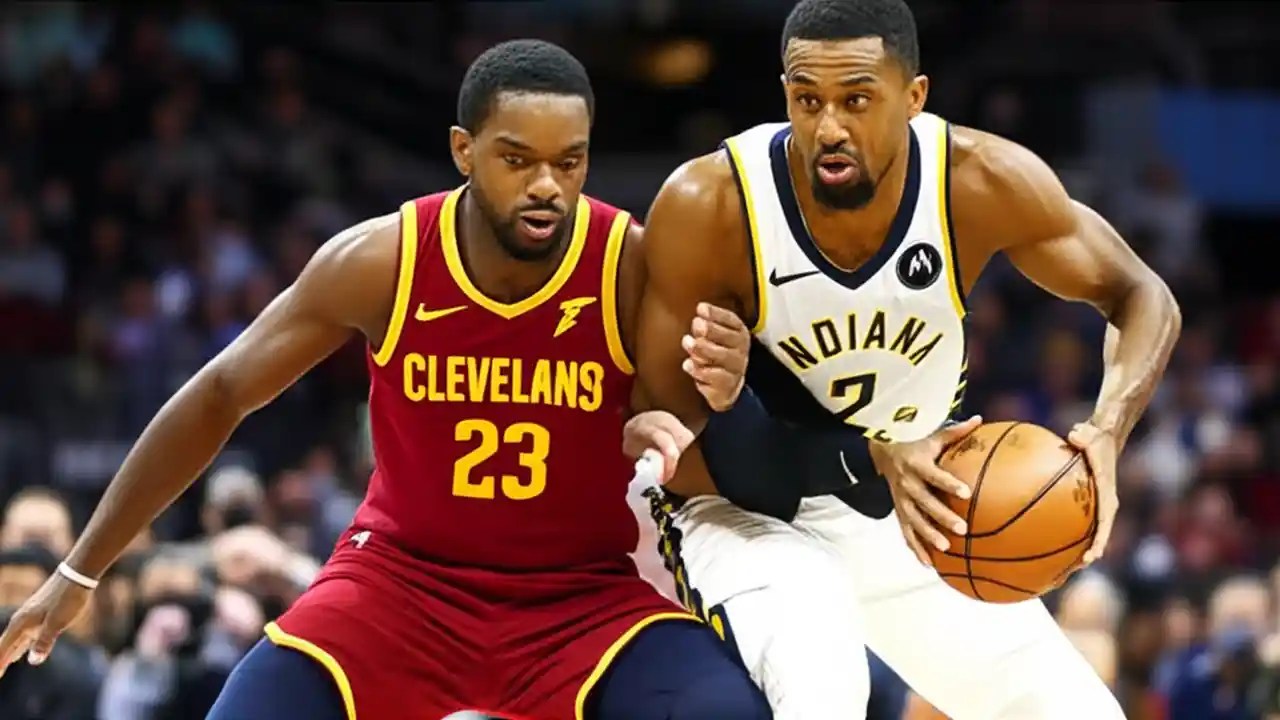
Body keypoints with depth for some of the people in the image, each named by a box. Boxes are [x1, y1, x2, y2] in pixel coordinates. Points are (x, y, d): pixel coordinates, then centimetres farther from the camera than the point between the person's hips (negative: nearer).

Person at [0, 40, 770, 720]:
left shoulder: (636, 268, -19)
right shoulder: (378, 262, -16)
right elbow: (219, 396, -1)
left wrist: (720, 401, -37)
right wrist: (81, 571, 5)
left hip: (585, 596, -1)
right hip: (404, 574, 1)